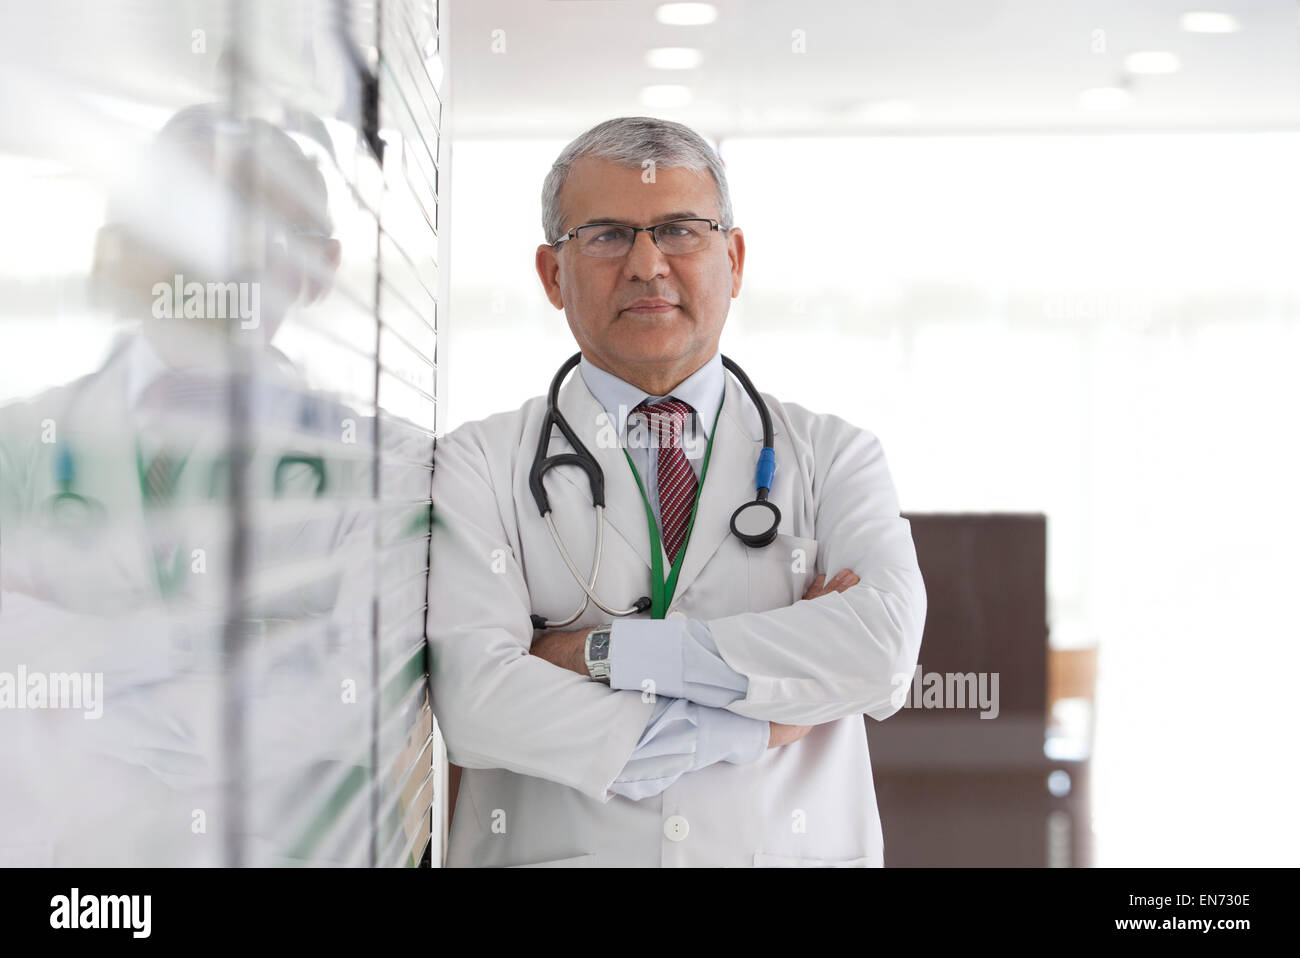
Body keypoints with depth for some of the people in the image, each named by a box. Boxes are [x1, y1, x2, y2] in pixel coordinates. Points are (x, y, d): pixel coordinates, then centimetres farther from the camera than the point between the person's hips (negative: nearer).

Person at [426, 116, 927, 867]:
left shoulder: (834, 456, 10)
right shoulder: (478, 465, 5)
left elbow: (884, 642, -7)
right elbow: (472, 700, -8)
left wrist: (605, 650, -9)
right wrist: (756, 727, -7)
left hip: (791, 848, 1)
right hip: (555, 849, -1)